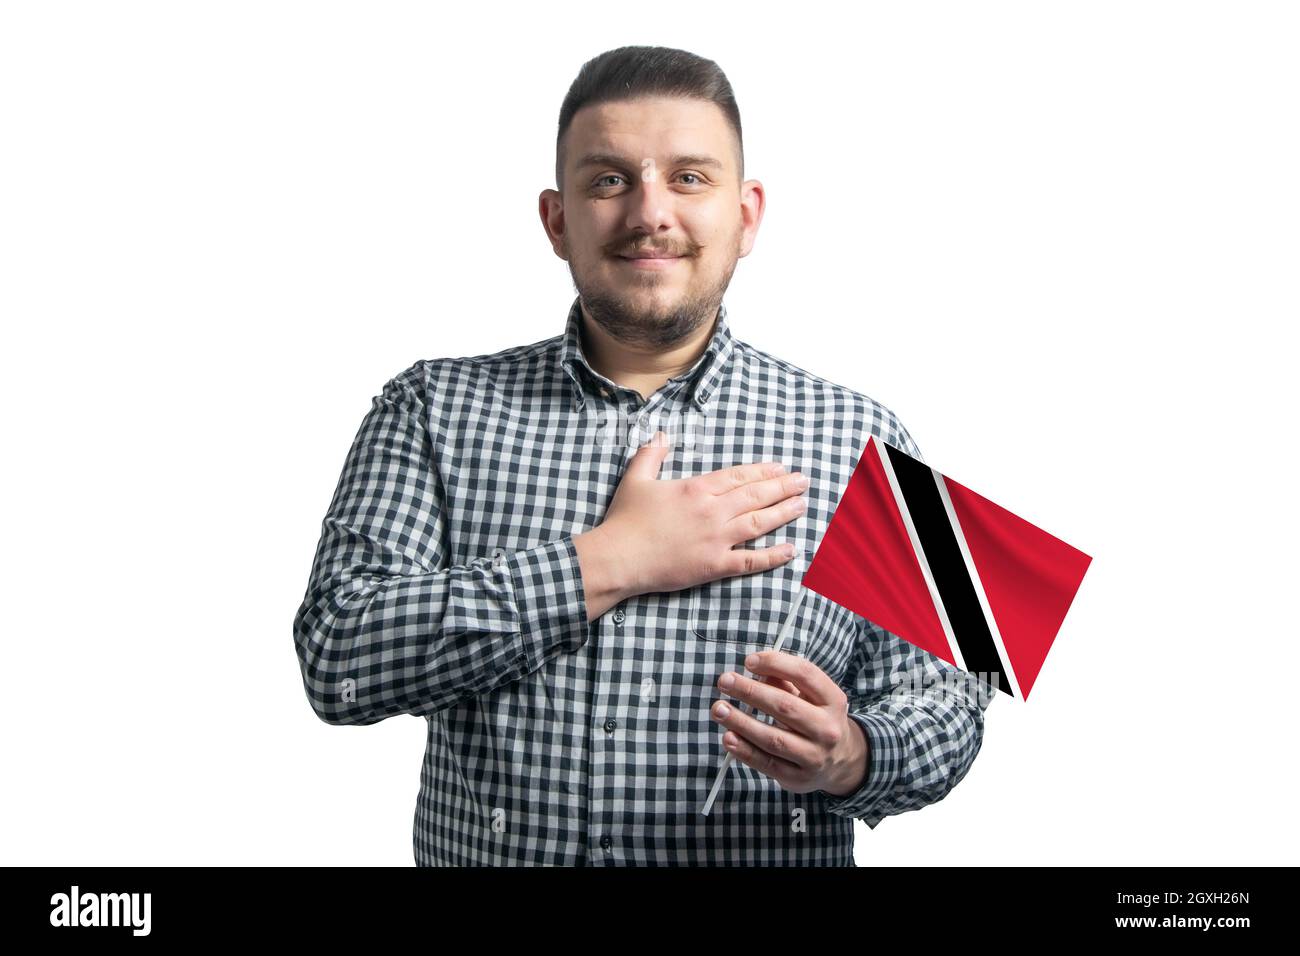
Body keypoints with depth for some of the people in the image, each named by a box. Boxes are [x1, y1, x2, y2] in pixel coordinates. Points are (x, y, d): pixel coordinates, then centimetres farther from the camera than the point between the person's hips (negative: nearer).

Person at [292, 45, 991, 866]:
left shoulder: (860, 440, 1)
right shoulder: (432, 409, 0)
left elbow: (943, 705, 4)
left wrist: (844, 758, -17)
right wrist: (612, 562, -13)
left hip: (761, 852, 0)